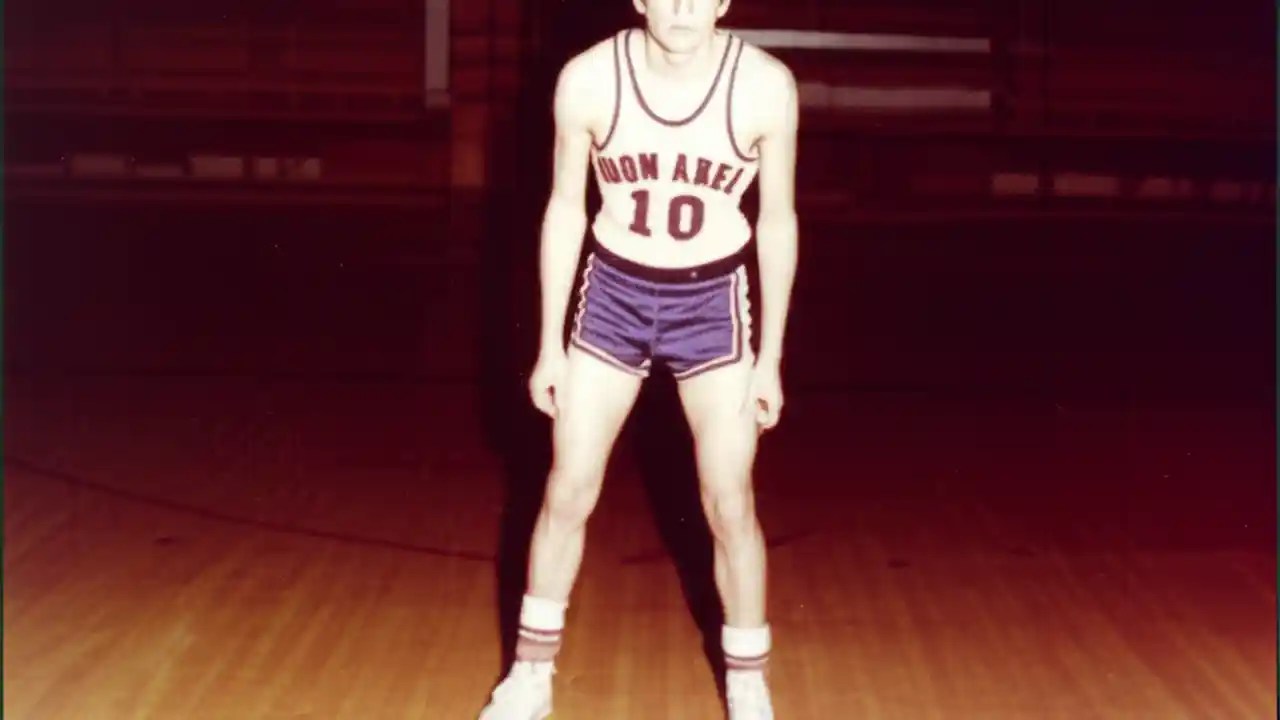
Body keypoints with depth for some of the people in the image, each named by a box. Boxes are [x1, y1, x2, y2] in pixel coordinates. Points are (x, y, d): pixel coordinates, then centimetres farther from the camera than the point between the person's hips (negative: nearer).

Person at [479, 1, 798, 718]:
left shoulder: (766, 84, -16)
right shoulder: (589, 78, -14)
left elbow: (778, 220, -5)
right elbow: (566, 208, -2)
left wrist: (771, 357, -2)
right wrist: (551, 343, 0)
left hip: (713, 303, -1)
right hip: (613, 294, 1)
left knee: (731, 505, 3)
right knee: (568, 492, 6)